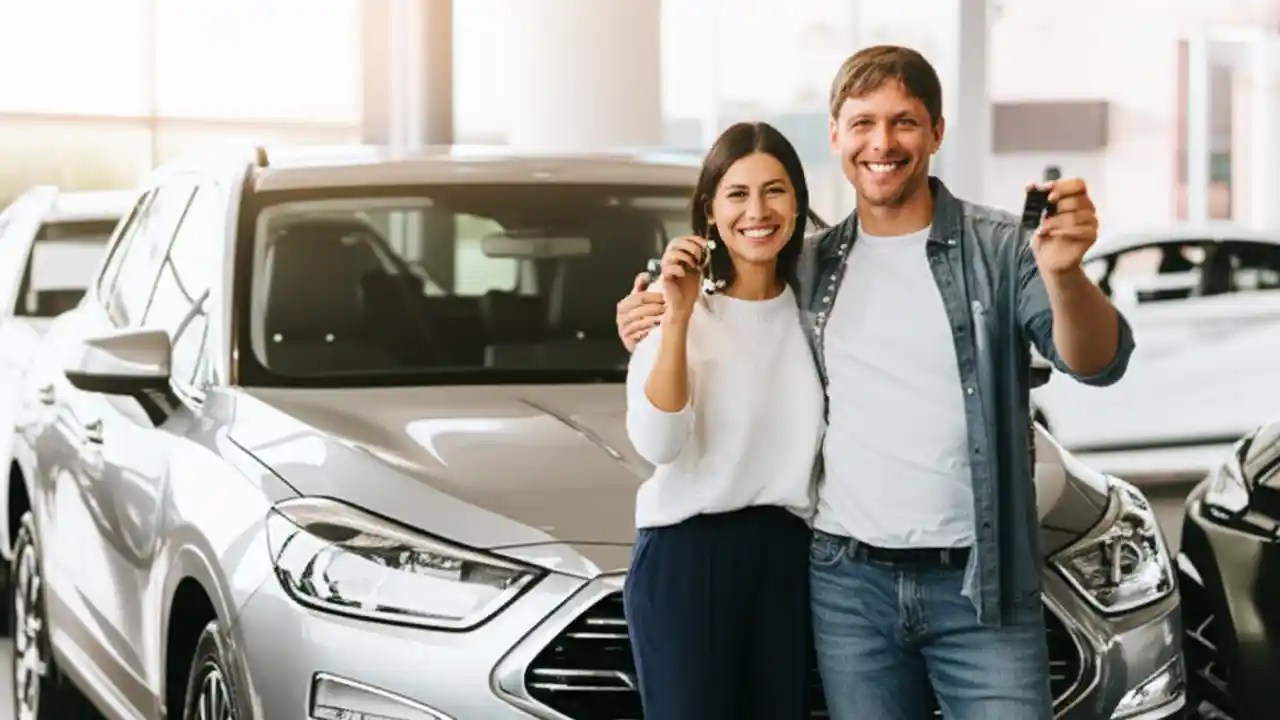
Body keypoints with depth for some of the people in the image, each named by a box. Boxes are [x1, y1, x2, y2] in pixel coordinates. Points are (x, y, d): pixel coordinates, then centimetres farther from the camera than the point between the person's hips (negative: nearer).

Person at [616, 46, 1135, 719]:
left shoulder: (997, 248, -3)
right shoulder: (810, 266, 9)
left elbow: (1096, 361, -16)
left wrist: (1064, 274, -37)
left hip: (979, 585, -3)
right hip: (847, 581, 3)